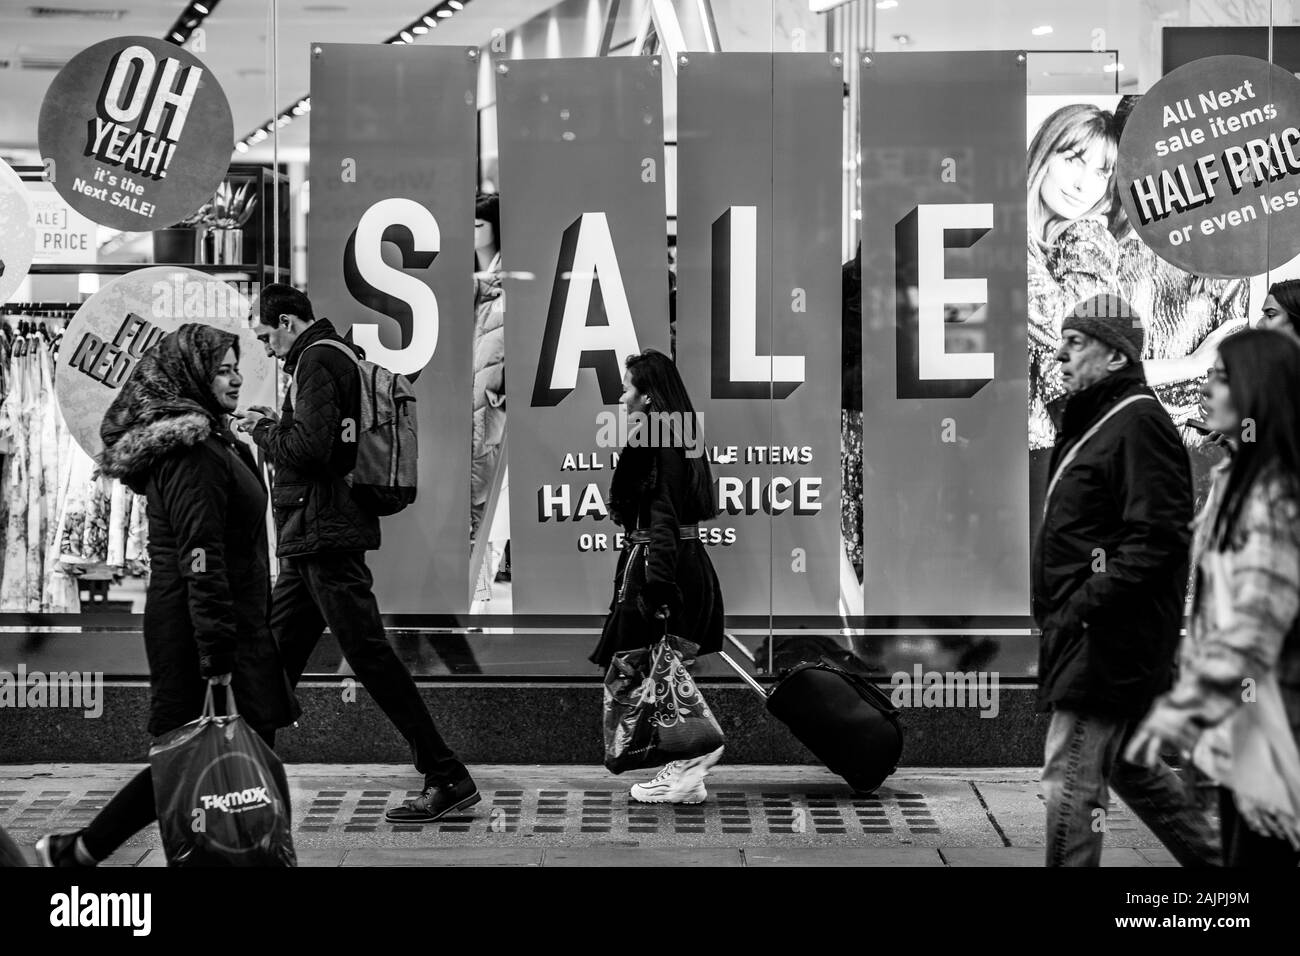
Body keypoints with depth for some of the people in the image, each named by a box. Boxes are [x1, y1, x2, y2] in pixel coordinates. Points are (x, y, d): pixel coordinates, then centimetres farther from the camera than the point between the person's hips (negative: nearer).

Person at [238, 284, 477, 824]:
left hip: (325, 536, -10)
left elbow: (310, 448, -23)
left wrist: (263, 432, -6)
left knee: (370, 657, -9)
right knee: (275, 654, 15)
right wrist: (277, 426, 12)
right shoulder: (342, 356, 18)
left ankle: (448, 779, -8)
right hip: (316, 540, 10)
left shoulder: (317, 361, -12)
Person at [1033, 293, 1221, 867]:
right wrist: (1055, 604, 15)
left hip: (1105, 641, -10)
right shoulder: (1093, 423, 17)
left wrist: (1086, 604, -23)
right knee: (1129, 766, 20)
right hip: (1086, 633, 10)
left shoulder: (1139, 423, -14)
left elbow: (1157, 538, -22)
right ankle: (1215, 862, 32)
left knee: (1070, 778, -7)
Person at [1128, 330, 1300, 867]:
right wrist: (1186, 704, 16)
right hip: (1236, 724, 9)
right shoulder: (1236, 478, 10)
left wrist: (1177, 714, -24)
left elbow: (1252, 629, -24)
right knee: (1238, 852, 14)